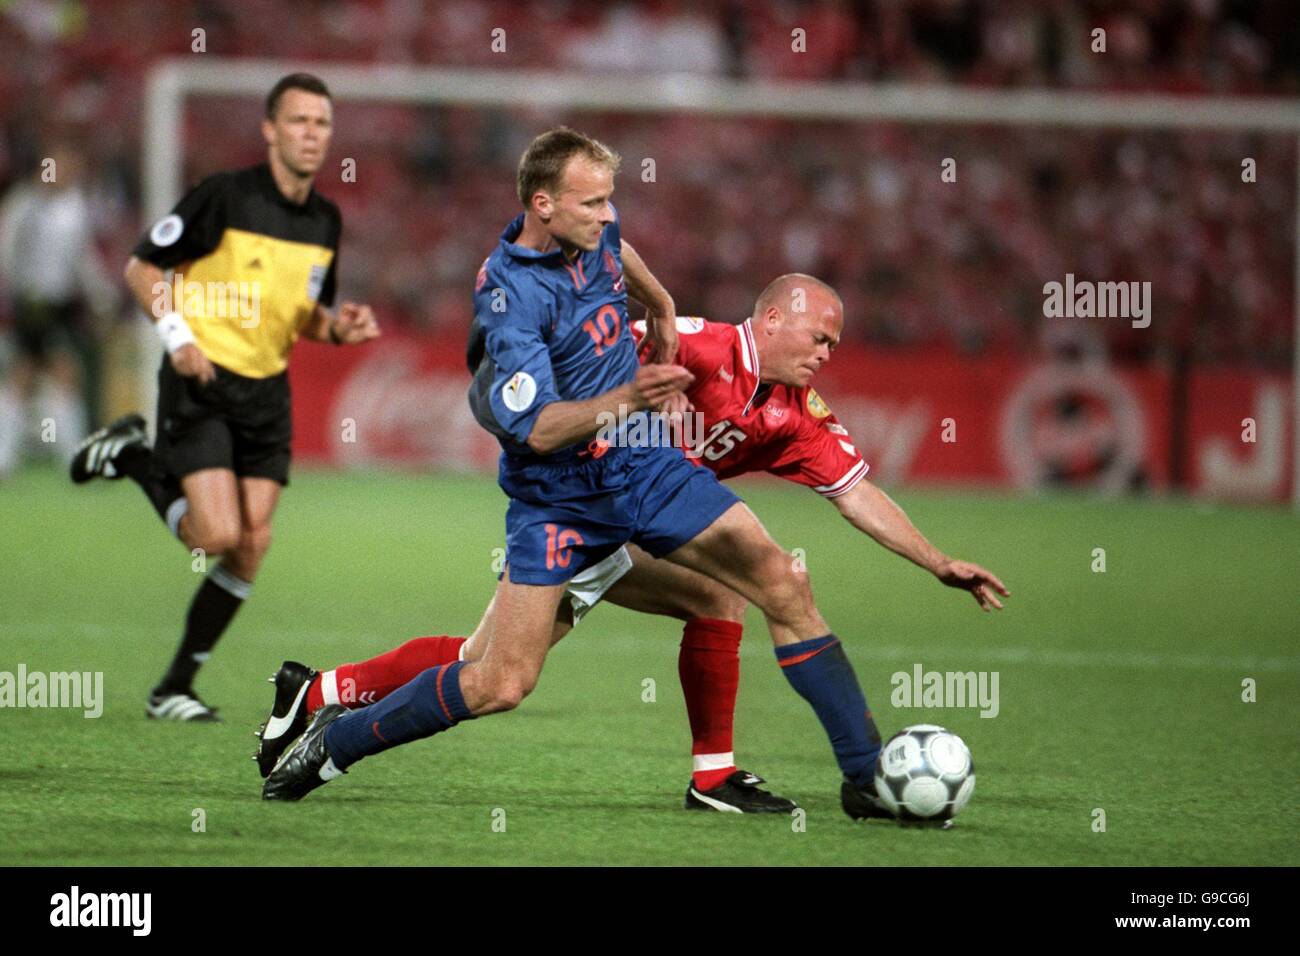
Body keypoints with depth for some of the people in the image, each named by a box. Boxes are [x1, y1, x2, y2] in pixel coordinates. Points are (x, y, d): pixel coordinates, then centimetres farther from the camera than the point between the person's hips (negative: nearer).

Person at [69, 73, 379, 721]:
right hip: (201, 381, -6)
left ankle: (175, 688, 10)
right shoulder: (224, 197, -11)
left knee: (251, 548, -2)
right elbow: (141, 266, -4)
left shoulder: (326, 222, 7)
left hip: (267, 389, 6)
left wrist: (340, 328, -2)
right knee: (218, 534, -17)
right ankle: (133, 458, 11)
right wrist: (176, 333, -18)